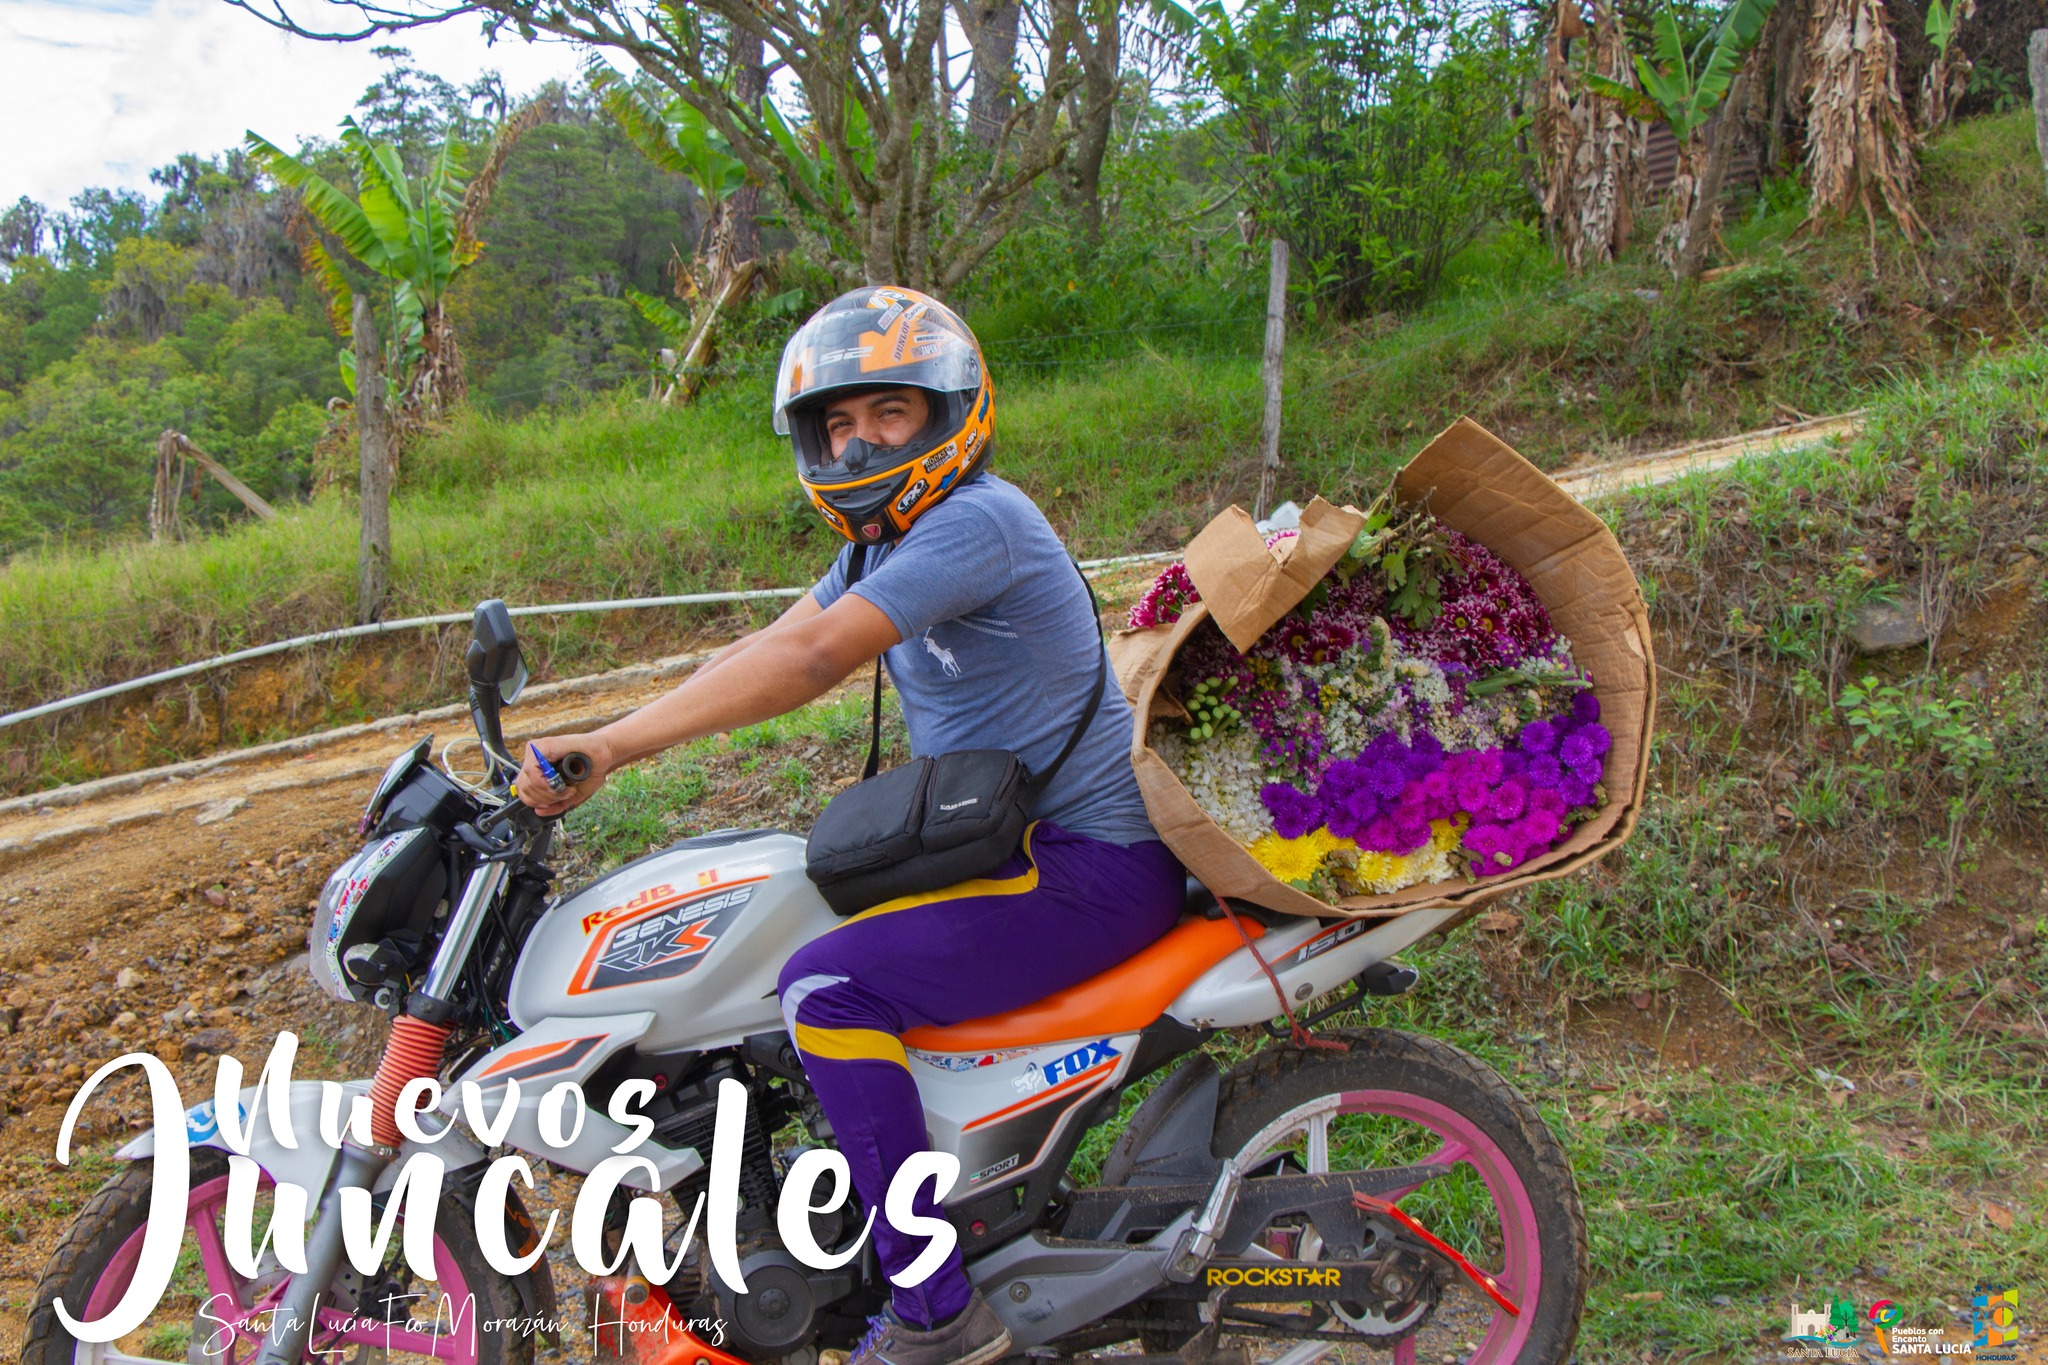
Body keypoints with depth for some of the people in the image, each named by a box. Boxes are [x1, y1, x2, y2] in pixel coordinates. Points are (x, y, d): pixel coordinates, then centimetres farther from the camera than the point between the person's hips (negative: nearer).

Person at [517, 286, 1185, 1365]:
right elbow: (765, 648, 10)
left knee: (829, 984, -22)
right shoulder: (885, 539, 14)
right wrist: (592, 741, -1)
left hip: (1097, 864, -10)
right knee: (797, 920, 20)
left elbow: (810, 659, -29)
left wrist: (614, 743, -28)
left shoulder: (975, 519, -19)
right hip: (1009, 840, 10)